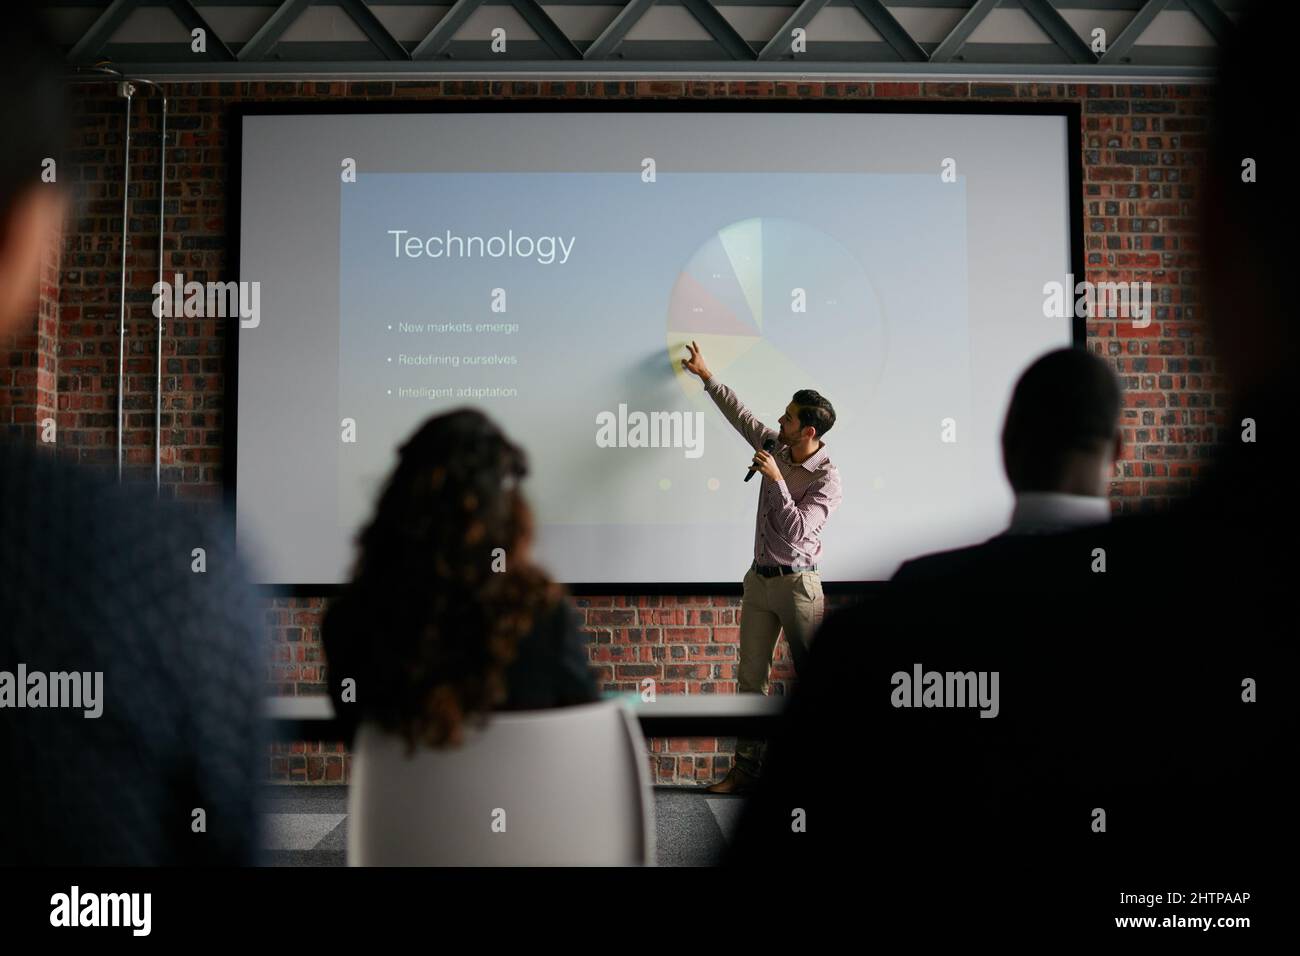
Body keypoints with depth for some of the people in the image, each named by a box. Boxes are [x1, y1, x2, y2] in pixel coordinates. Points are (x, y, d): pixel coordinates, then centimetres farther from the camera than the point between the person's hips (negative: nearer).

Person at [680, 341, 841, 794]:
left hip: (797, 584, -7)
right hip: (759, 579, 7)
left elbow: (796, 531, -25)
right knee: (750, 678, 7)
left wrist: (776, 479, -24)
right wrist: (706, 375, 23)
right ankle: (746, 768, 13)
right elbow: (741, 414, 19)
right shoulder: (775, 448, 4)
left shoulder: (827, 479, -15)